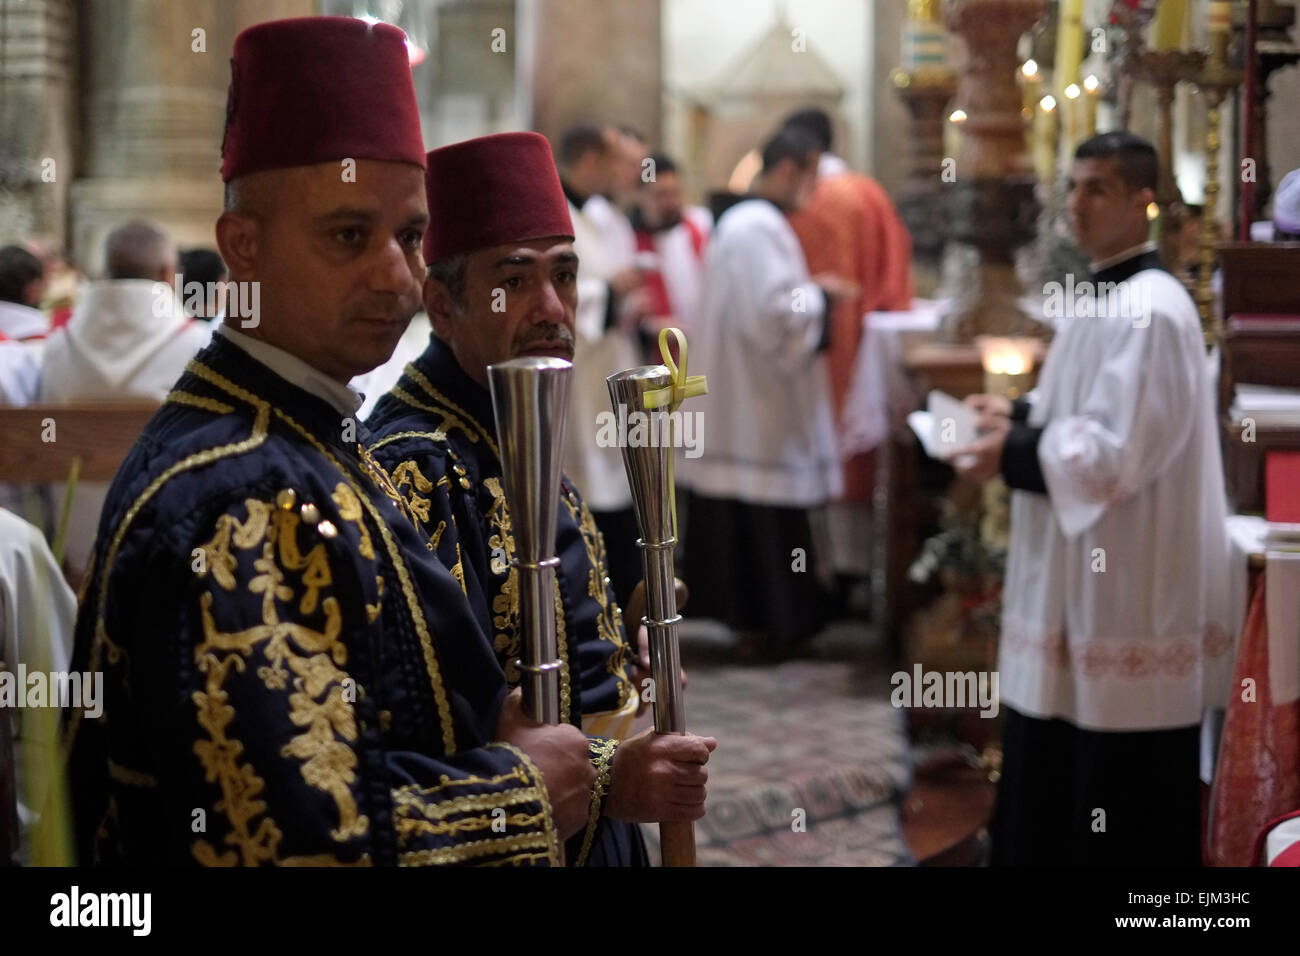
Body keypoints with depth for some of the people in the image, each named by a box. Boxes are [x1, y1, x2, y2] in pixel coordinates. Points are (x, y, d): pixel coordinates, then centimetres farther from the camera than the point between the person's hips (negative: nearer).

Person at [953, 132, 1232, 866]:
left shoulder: (1150, 310, -20)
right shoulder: (1109, 297, 13)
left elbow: (1118, 452, -24)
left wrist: (1012, 455, -15)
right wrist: (1020, 415, 8)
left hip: (1128, 594, -11)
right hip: (1086, 583, 11)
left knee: (1120, 817, -1)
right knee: (1056, 784, 17)